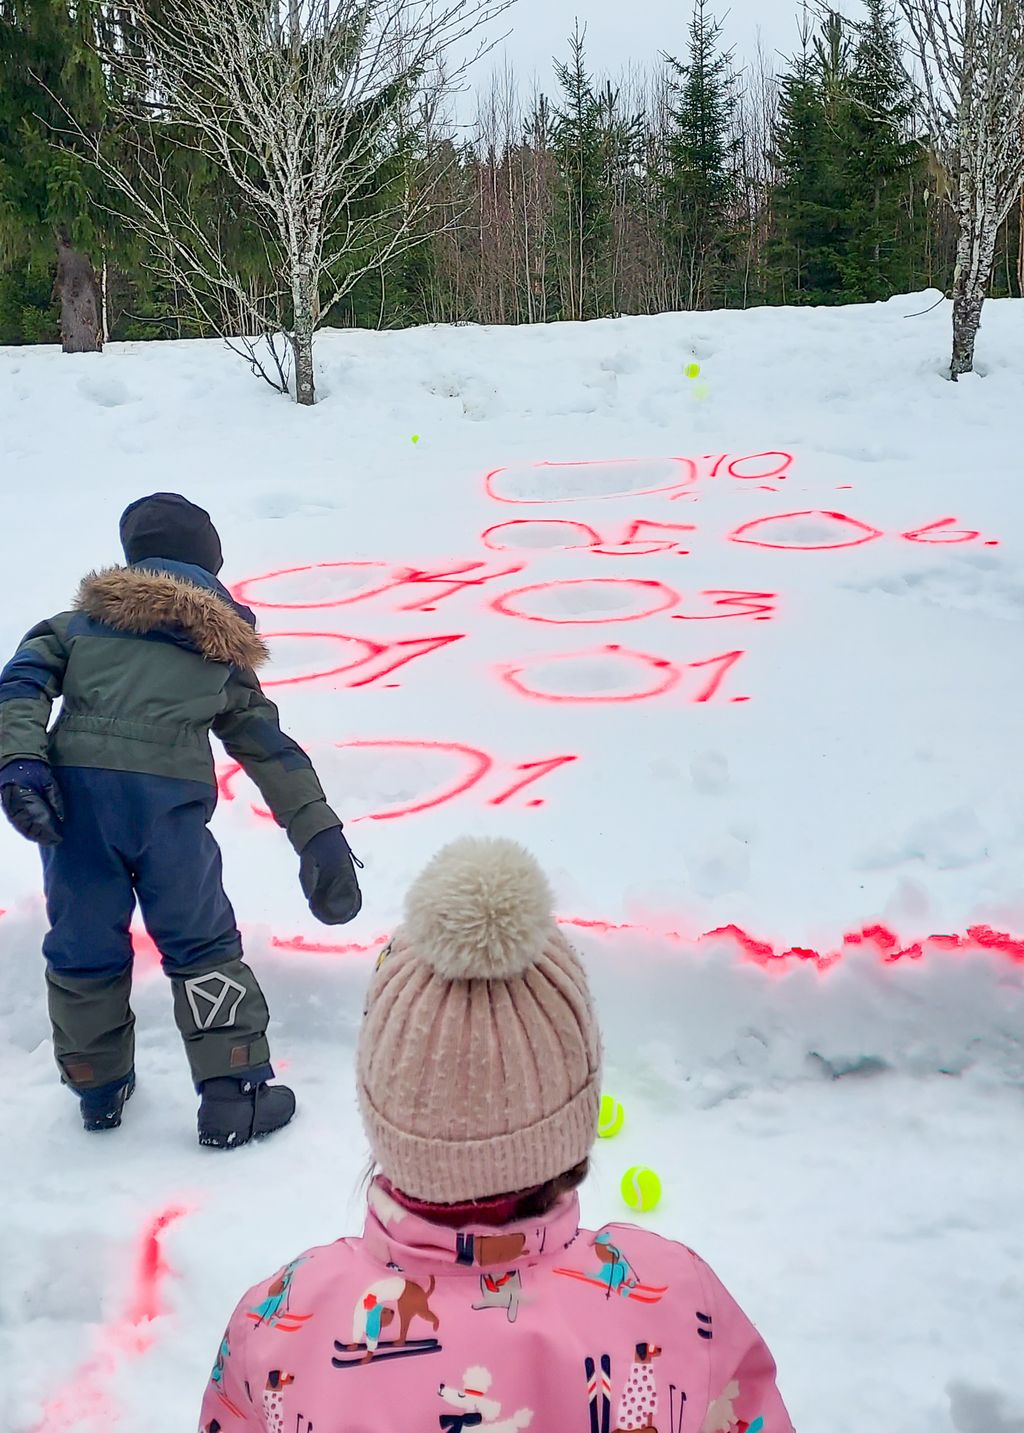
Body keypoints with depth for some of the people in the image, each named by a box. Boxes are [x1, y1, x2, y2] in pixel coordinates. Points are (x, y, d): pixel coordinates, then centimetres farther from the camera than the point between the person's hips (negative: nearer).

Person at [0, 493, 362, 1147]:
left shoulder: (84, 620, 24)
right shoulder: (223, 647, 24)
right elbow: (270, 749, 23)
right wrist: (319, 835, 22)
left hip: (77, 785, 1)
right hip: (169, 796, -1)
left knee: (83, 946, 17)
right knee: (202, 946, 13)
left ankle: (99, 1088, 32)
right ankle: (233, 1098, 13)